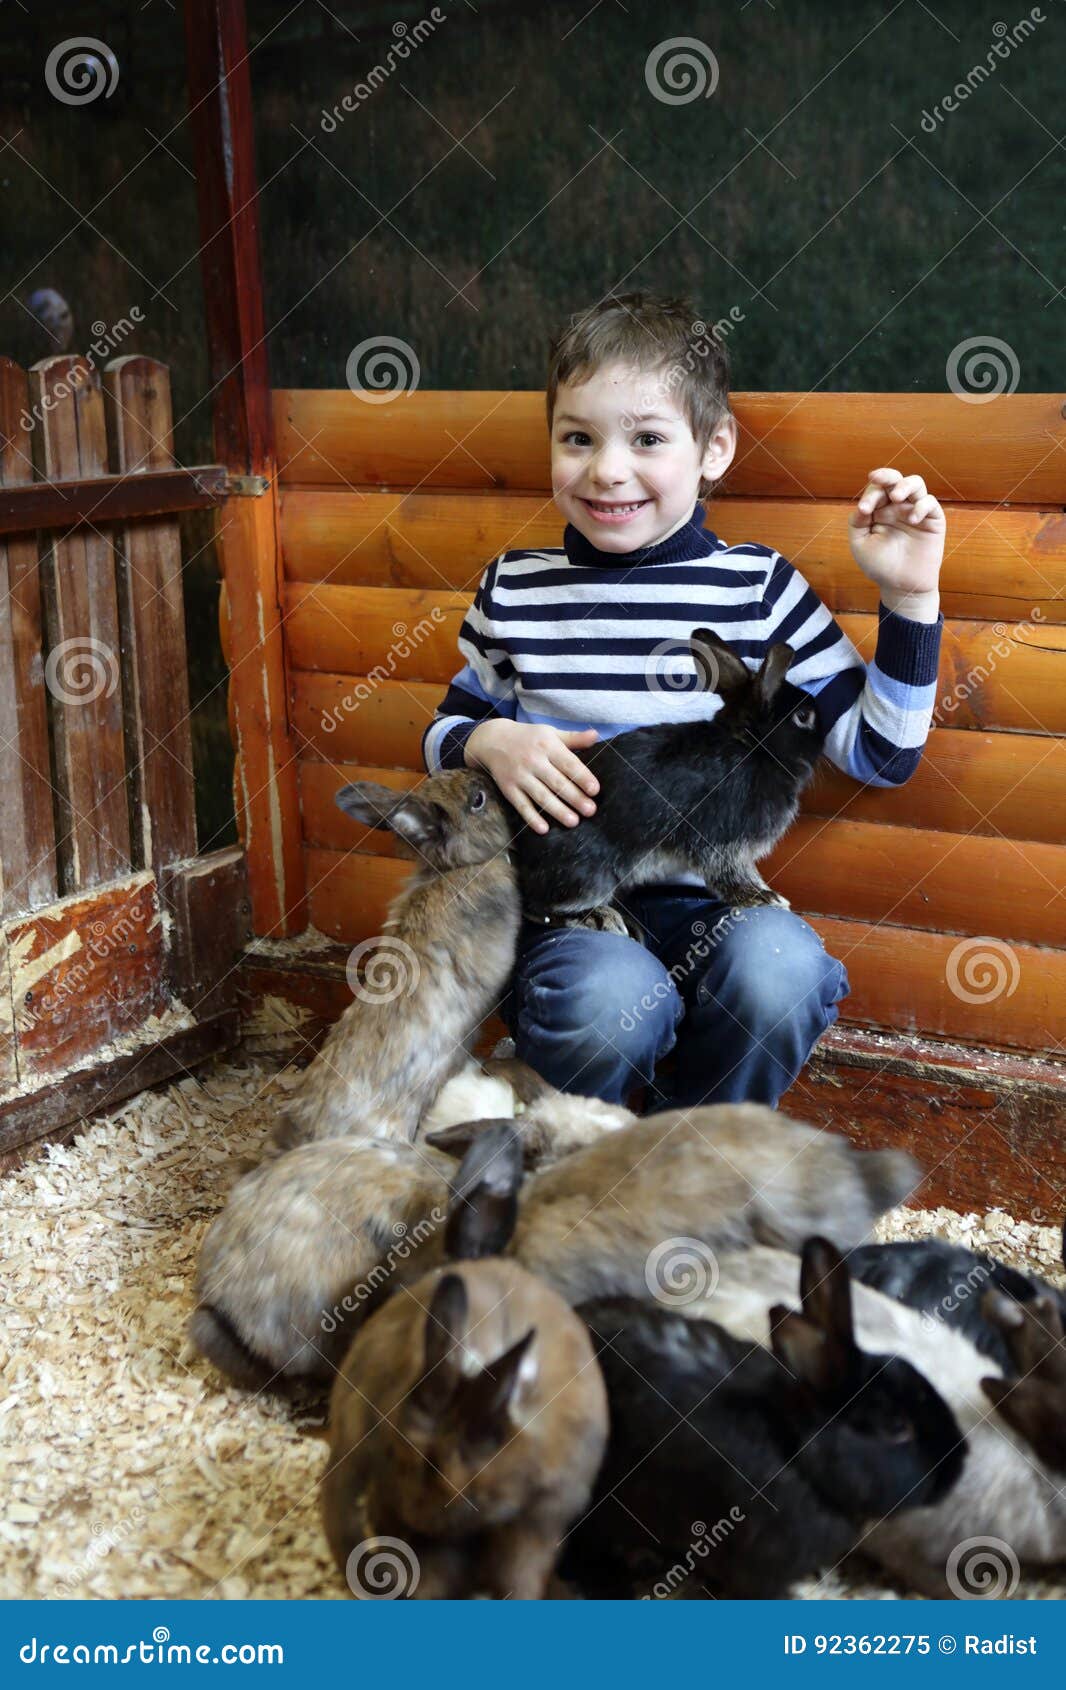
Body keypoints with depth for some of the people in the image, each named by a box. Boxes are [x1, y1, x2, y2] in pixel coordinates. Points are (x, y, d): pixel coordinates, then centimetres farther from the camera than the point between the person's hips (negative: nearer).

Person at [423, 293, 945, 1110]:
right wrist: (490, 743, -7)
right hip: (562, 902, 0)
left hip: (709, 899, 1)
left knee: (782, 971, -33)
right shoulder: (514, 590, 4)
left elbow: (878, 753, 2)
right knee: (610, 1002, -34)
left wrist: (910, 601, -9)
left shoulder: (760, 588, 1)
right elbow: (446, 732, 16)